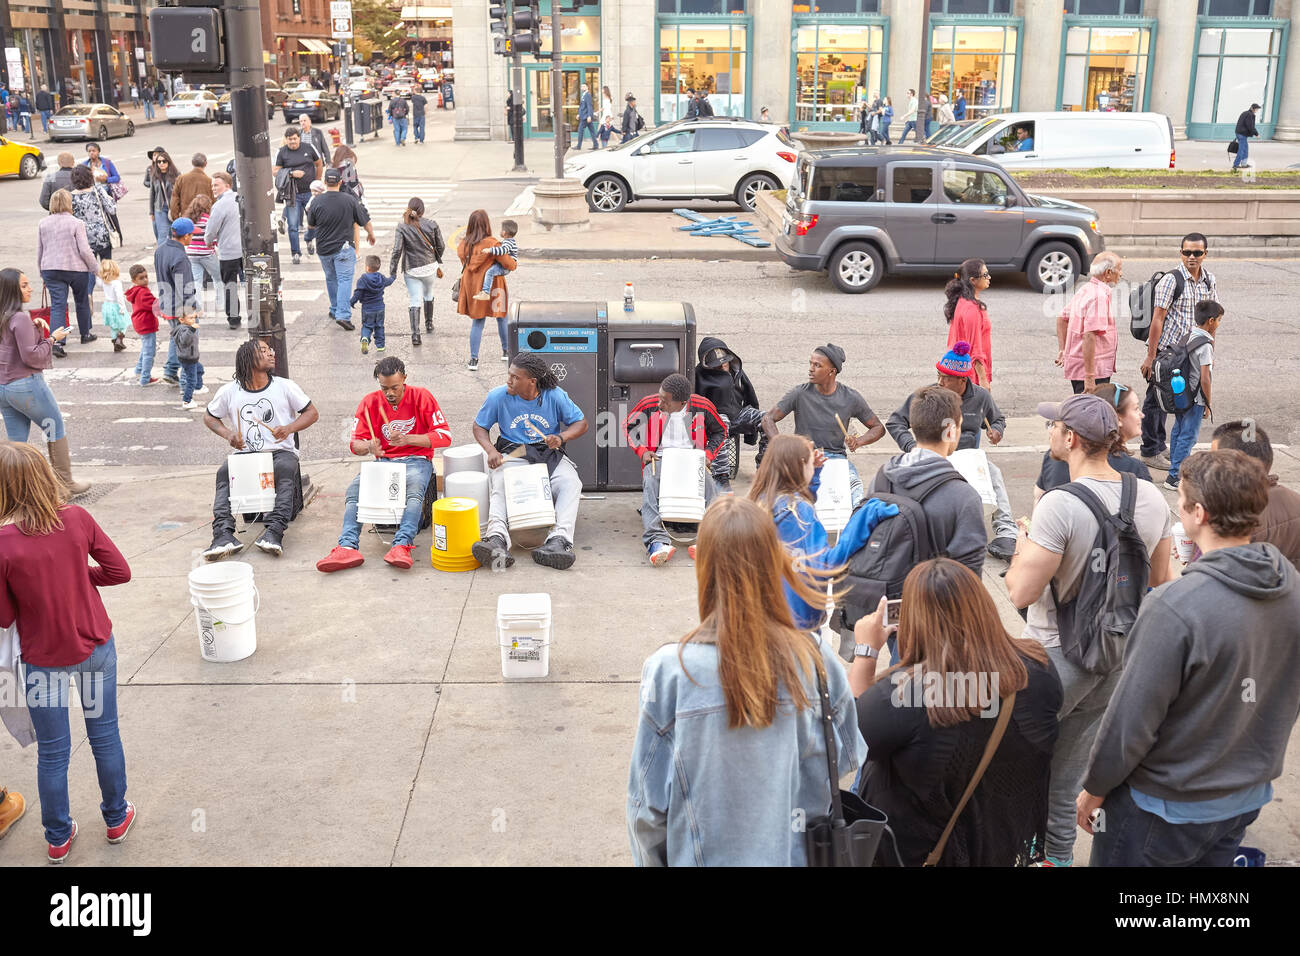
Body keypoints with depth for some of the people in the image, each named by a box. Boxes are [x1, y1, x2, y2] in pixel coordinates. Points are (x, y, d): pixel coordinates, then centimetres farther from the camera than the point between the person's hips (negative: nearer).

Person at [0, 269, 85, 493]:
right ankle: (65, 484, 15)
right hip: (26, 385, -8)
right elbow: (31, 356, -20)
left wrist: (34, 327, 4)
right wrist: (52, 338, -9)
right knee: (56, 430, 8)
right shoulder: (20, 318, -18)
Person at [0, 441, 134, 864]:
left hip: (44, 659, -2)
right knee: (104, 735, 20)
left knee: (52, 752, 16)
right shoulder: (78, 518, -15)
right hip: (96, 648, 2)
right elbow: (120, 571, -5)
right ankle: (116, 818, 37)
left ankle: (58, 838, 33)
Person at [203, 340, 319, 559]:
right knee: (224, 472, -28)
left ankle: (274, 531, -43)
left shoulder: (285, 386, 3)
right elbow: (209, 416, 19)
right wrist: (228, 434, -1)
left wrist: (289, 428, -12)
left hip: (280, 451, -1)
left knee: (285, 468, -35)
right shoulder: (229, 391, 5)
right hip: (244, 455, 1)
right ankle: (224, 534, -39)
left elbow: (312, 413, 7)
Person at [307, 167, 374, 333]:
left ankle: (335, 309, 32)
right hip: (344, 247, -2)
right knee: (345, 280, -4)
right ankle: (343, 315, -17)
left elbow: (311, 225, 8)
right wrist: (371, 234, 21)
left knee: (331, 279, 20)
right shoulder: (349, 200, -9)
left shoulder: (317, 202, -7)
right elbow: (365, 221, 1)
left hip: (324, 249, 2)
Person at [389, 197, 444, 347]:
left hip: (411, 270, -2)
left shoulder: (402, 227, -11)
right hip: (430, 267, 2)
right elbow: (441, 247, 3)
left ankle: (415, 334, -10)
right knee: (428, 295, 26)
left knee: (414, 301, 2)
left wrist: (392, 273, -9)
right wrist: (438, 262, 22)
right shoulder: (432, 225, -6)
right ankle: (429, 324, 43)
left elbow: (397, 251, -15)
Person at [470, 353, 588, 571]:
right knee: (500, 485, -32)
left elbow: (581, 423, 0)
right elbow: (479, 426, 5)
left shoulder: (555, 396, -8)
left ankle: (560, 539, -40)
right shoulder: (498, 396, -6)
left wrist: (561, 437, -21)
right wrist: (491, 450, -15)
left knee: (571, 483, -28)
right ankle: (497, 538, -48)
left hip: (549, 453, 0)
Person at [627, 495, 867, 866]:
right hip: (797, 854, 2)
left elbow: (647, 806, -13)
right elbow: (846, 759, -1)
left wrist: (652, 861, 4)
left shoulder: (669, 671, -22)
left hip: (705, 856, -1)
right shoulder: (818, 664, -17)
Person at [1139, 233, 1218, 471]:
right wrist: (1150, 357, -18)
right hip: (1164, 350, -6)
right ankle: (1150, 452, 11)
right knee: (1155, 399, 1)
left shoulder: (1209, 280, 6)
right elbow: (1157, 319, -16)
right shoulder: (1172, 280, -15)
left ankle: (1159, 447, 28)